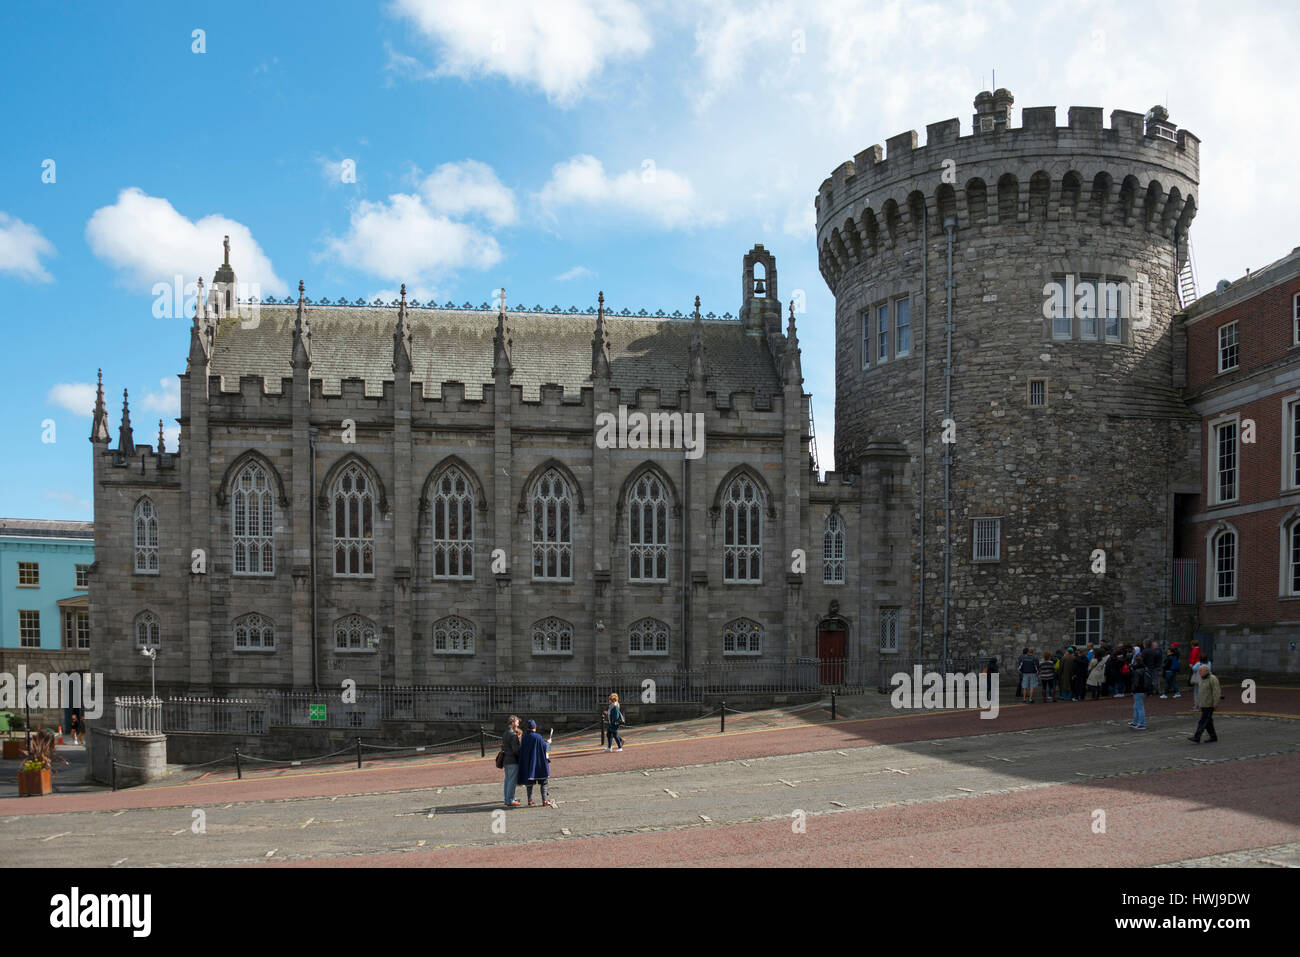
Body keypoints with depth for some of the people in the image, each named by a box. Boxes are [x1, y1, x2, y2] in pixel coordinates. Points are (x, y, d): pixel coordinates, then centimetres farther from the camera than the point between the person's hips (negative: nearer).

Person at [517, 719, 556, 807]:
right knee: (543, 781, 3)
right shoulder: (538, 737, -15)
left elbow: (522, 749, 11)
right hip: (539, 763, -5)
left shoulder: (524, 738, 0)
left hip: (527, 763, 5)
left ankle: (530, 801, 9)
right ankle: (544, 800, 1)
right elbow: (544, 747, -8)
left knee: (529, 781, 10)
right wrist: (548, 743, 13)